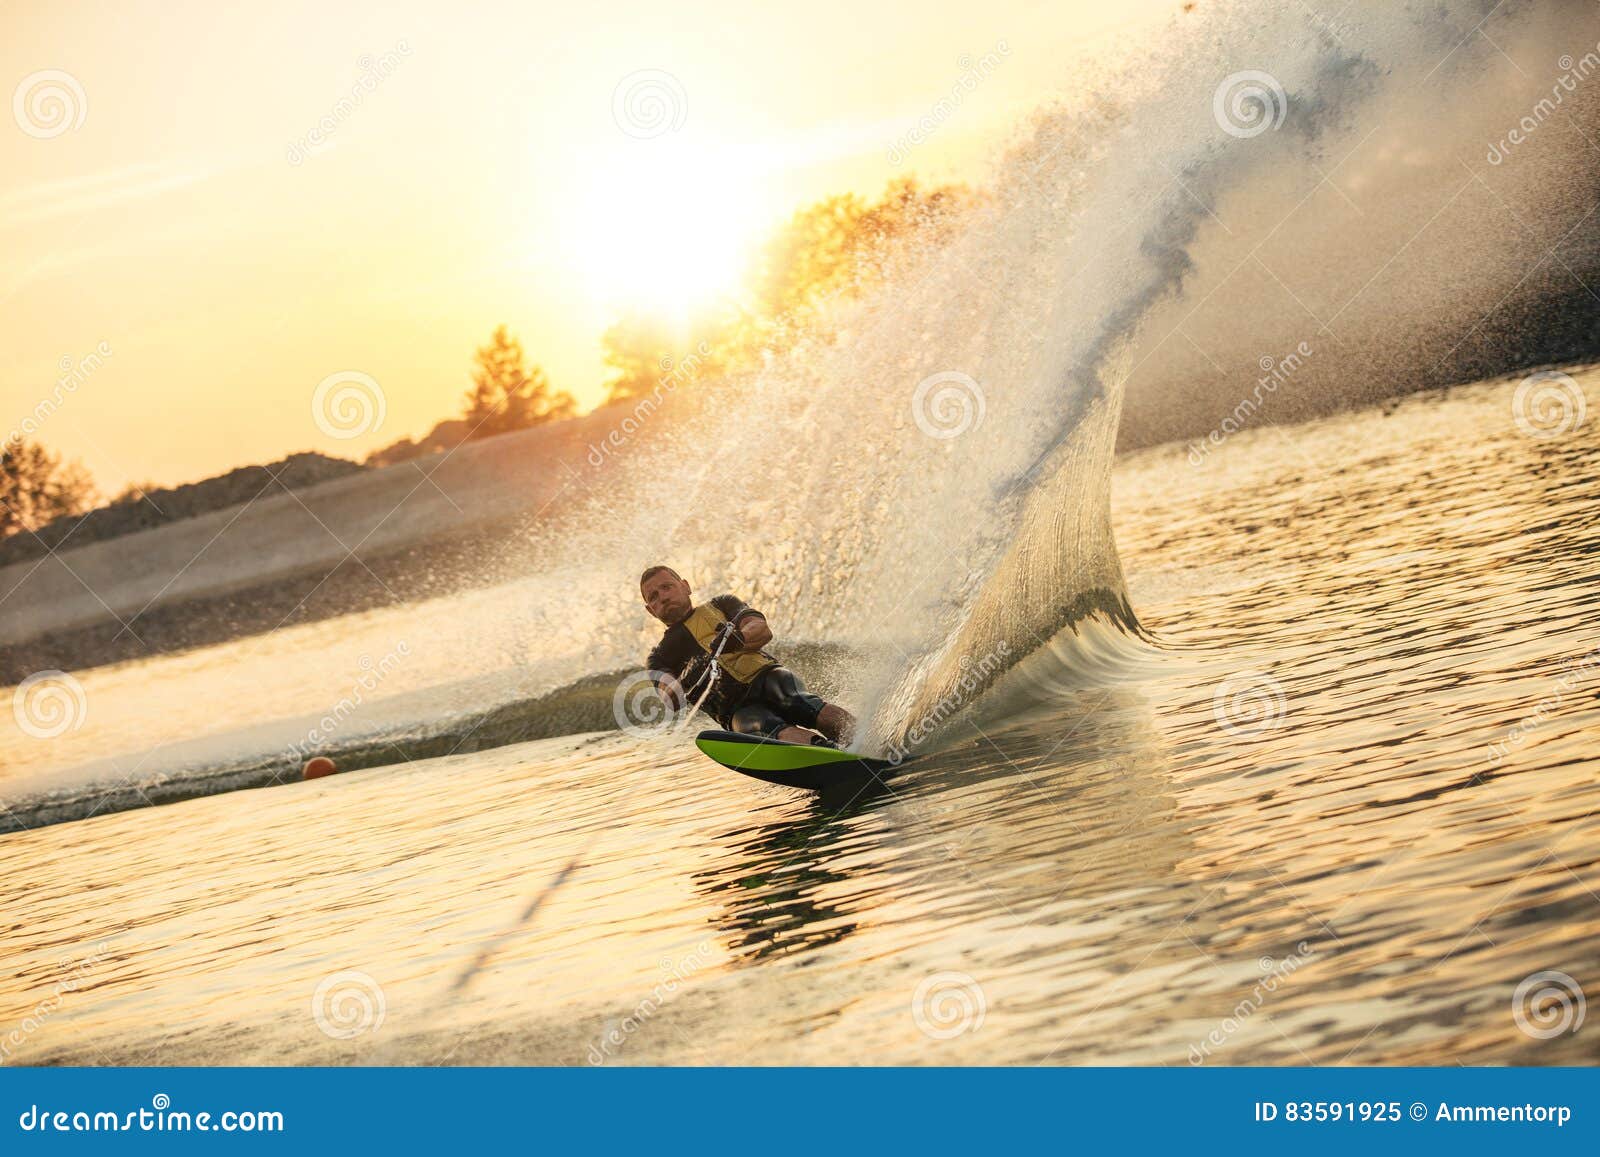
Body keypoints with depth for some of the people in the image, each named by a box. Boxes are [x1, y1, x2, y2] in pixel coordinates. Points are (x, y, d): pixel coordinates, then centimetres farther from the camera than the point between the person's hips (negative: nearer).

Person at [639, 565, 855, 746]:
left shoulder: (720, 606, 26)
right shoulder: (660, 658, 25)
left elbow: (763, 631, 6)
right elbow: (673, 699, 4)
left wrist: (738, 638, -18)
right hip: (736, 708, -1)